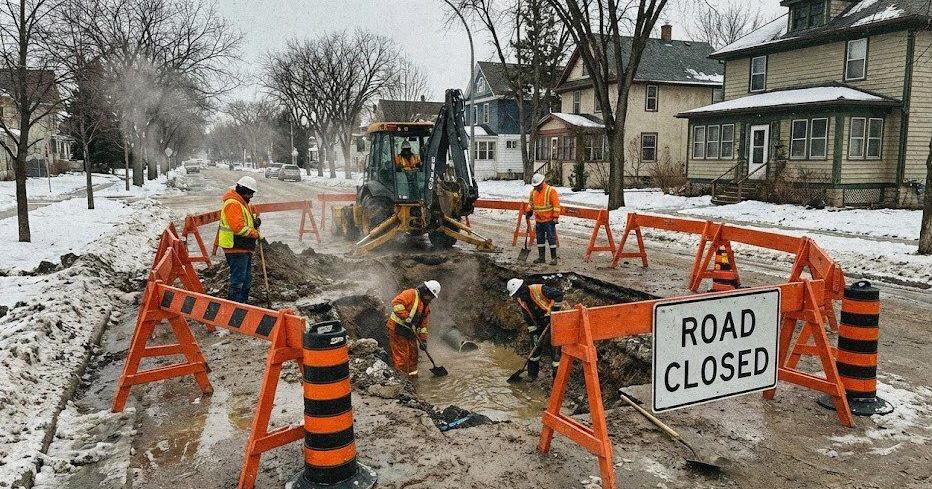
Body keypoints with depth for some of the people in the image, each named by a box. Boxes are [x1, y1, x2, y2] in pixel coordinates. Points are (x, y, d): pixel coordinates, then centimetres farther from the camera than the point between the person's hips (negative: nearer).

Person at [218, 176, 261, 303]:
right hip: (236, 248, -11)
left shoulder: (242, 202, 16)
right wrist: (255, 234, -17)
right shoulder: (233, 204, -18)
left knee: (246, 280, 19)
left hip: (244, 248, 11)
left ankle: (243, 302, 30)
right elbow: (238, 227, -26)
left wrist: (254, 222, 2)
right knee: (238, 280, -8)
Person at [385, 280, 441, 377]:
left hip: (410, 332, 9)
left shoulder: (426, 306, 16)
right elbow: (396, 302, -28)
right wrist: (406, 317, -30)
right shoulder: (411, 294, -12)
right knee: (401, 356, -7)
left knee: (413, 355, 16)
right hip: (398, 329, -9)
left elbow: (424, 323, 19)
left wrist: (423, 340, 14)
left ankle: (412, 376, 29)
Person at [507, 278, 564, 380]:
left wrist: (553, 310, -24)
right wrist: (534, 335, -6)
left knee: (555, 348, -9)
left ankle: (557, 374, 1)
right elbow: (529, 321, 1)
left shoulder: (539, 289, -25)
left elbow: (559, 294, -25)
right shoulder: (521, 302, -3)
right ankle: (532, 375, 24)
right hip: (540, 324, 7)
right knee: (536, 347, 10)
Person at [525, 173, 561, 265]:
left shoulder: (551, 190, -12)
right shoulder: (533, 192, 7)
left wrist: (556, 216, -17)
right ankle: (541, 257, 21)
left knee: (551, 239, -4)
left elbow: (556, 204, -13)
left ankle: (554, 258, 1)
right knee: (540, 239, 11)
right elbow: (531, 203, 23)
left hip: (549, 220, -6)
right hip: (538, 220, 6)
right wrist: (529, 212, 14)